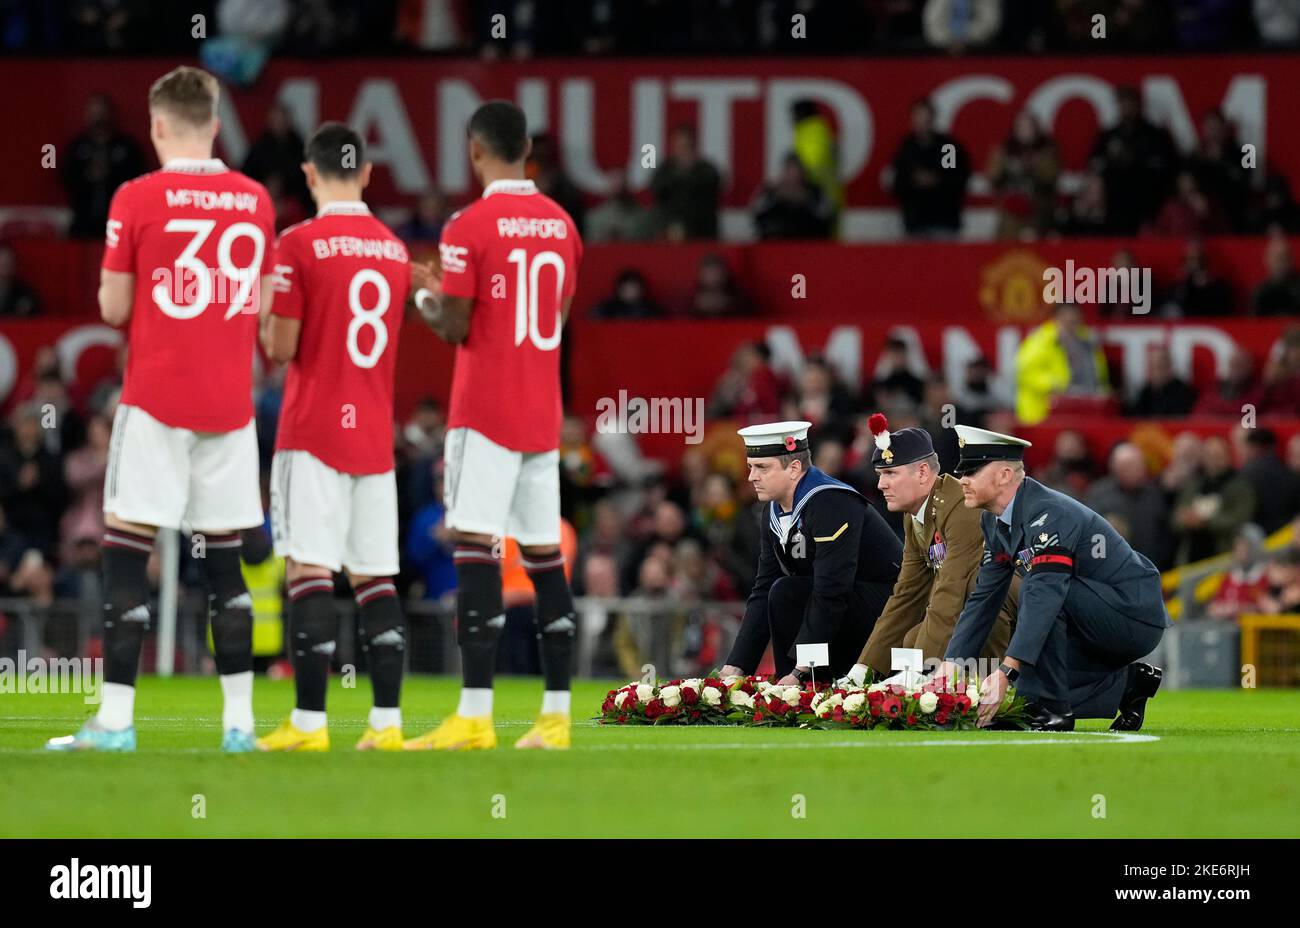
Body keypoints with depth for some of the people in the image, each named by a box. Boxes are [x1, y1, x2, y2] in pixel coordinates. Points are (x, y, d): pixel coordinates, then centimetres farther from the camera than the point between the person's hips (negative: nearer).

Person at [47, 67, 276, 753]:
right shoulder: (255, 201, 5)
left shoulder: (138, 199, -8)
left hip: (157, 400, -4)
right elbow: (263, 307, 12)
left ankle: (116, 717, -6)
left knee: (126, 551, -1)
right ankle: (239, 720, 8)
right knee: (224, 557, 9)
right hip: (230, 404, 4)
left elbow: (113, 309, -3)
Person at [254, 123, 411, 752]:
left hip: (313, 433, -5)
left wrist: (264, 315, 12)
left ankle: (309, 720, -11)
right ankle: (387, 721, 3)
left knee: (308, 567, -7)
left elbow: (281, 349, -9)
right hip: (375, 434, 5)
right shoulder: (394, 249, 10)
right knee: (374, 576, 7)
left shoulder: (299, 245, -9)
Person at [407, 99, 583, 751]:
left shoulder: (470, 227, -10)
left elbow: (454, 328, -11)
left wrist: (428, 298, 10)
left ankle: (474, 715, -17)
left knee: (476, 547, -10)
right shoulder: (561, 224, 11)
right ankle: (556, 715, 10)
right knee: (544, 554, 9)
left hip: (485, 413, -7)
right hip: (543, 414, 7)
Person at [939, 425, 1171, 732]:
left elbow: (1044, 595, -37)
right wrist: (950, 663, -4)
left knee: (1038, 588, -31)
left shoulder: (1048, 514, -26)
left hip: (1135, 616, -9)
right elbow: (983, 598, 7)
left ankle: (1053, 710, -23)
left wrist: (1006, 671, -44)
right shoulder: (994, 521, 3)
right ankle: (1126, 684, 14)